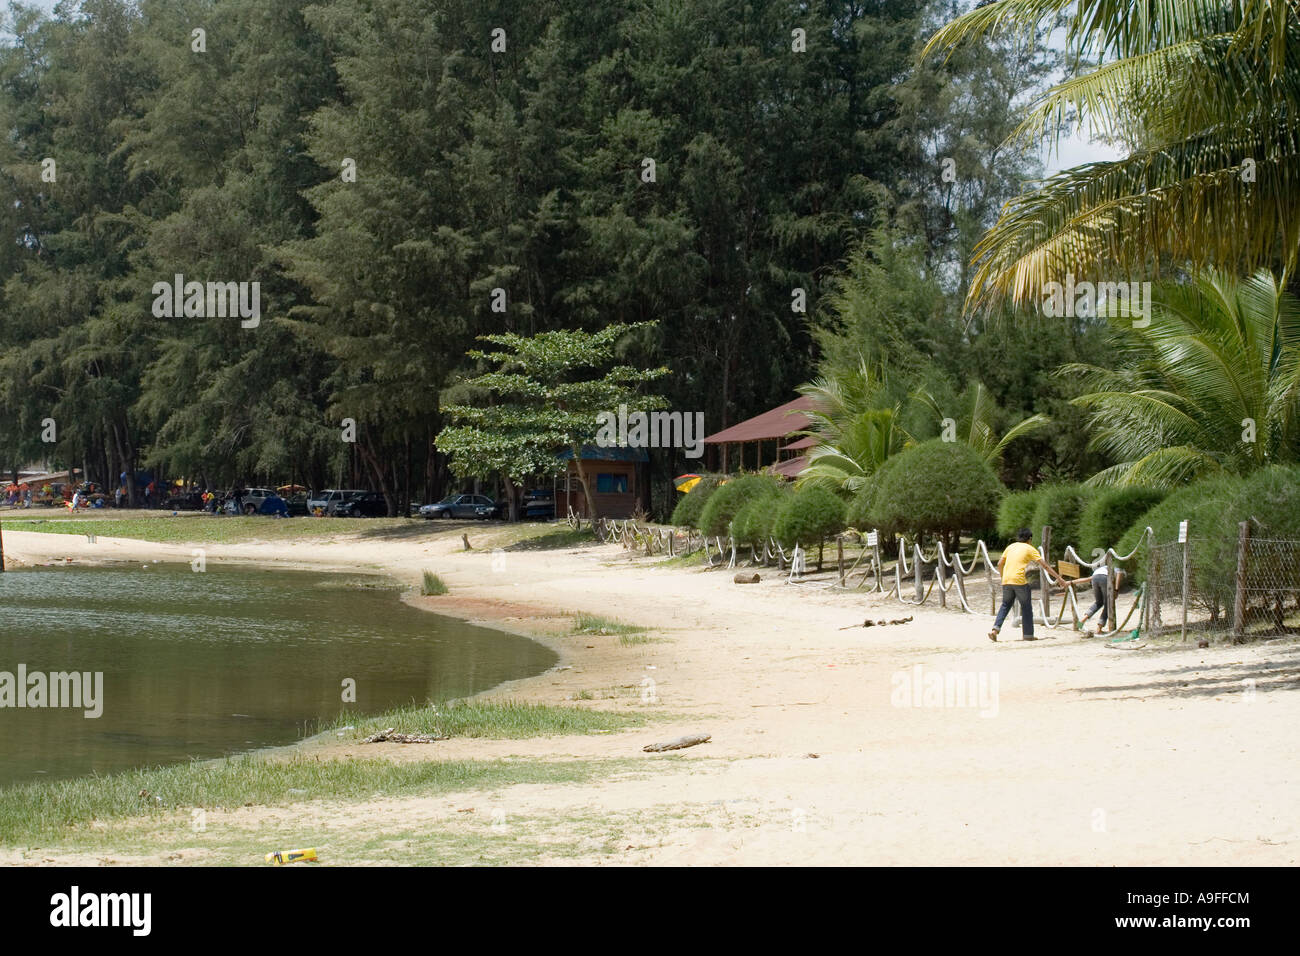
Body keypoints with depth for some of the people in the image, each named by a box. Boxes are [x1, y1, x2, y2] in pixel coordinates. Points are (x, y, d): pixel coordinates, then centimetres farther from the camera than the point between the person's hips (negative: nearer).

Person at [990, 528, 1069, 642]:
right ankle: (1028, 634, 10)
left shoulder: (1010, 547, 18)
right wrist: (1058, 578, 4)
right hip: (1020, 581, -4)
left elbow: (1000, 564, 17)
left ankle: (995, 629, 0)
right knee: (1026, 607, 8)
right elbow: (1044, 565, 1)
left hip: (1006, 581, 4)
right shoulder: (1030, 549, 5)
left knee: (1005, 605, 16)